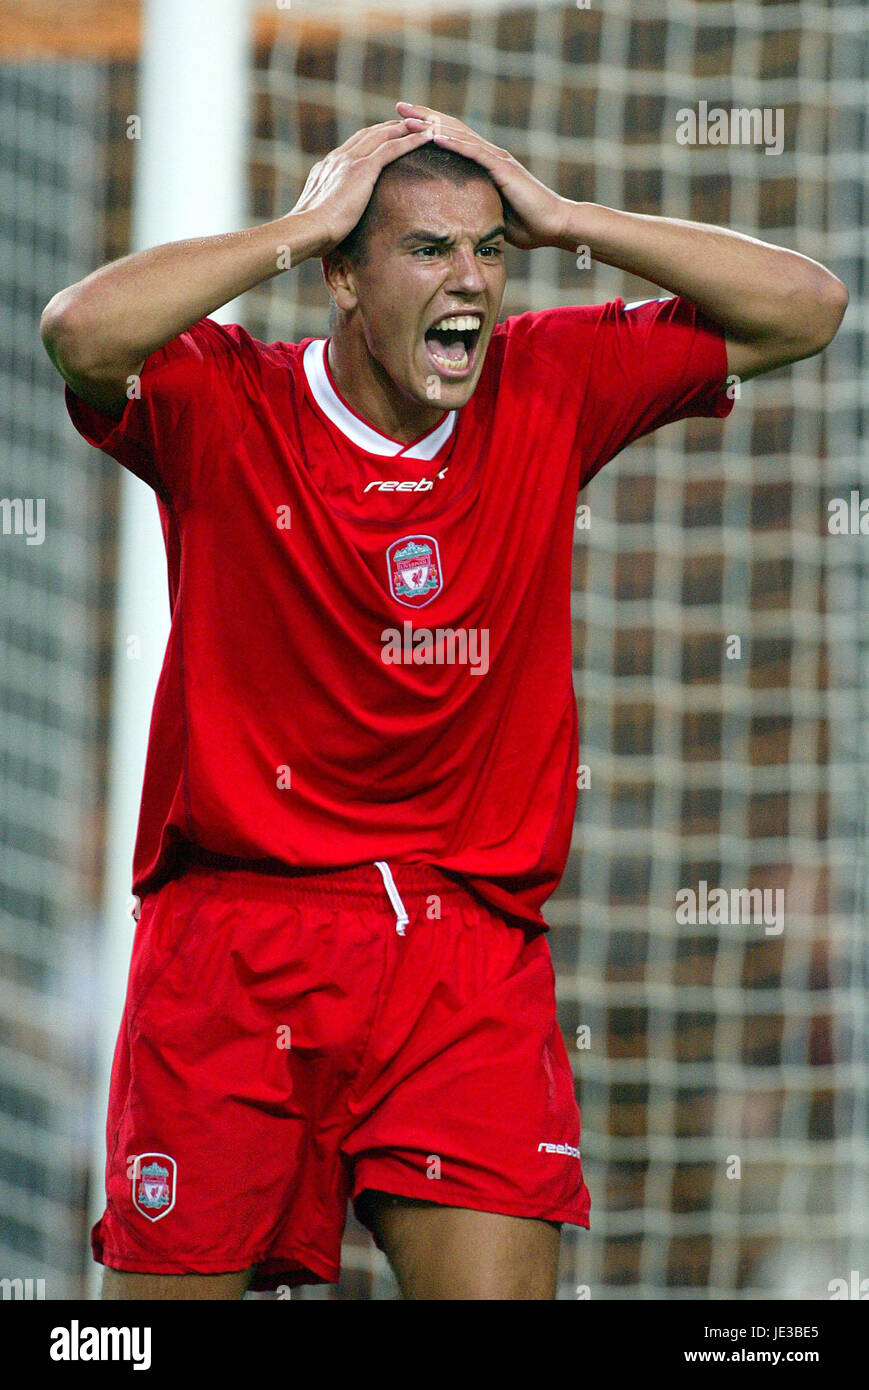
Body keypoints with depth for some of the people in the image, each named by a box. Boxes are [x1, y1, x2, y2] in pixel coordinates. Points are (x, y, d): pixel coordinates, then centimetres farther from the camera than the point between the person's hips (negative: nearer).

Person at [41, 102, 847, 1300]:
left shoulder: (548, 393, 6)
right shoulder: (227, 406, -4)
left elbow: (807, 308, 6)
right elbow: (81, 331, -25)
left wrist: (561, 219, -2)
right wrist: (303, 225, -14)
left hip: (470, 950, 2)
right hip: (233, 936, -2)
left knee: (499, 1281, -11)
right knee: (175, 1279, 2)